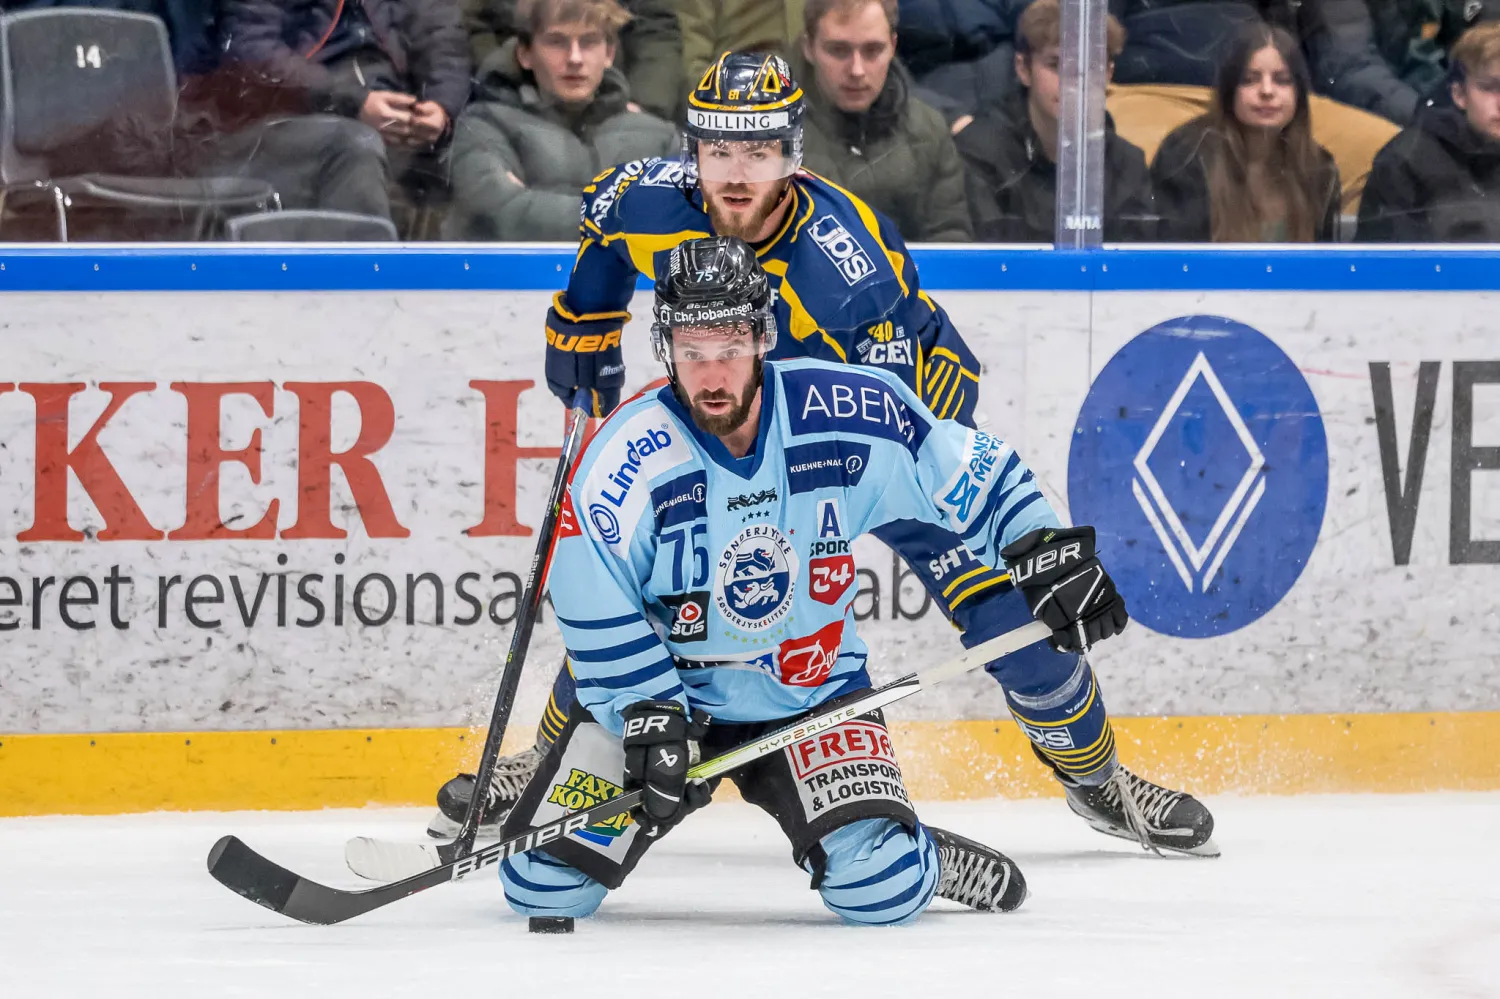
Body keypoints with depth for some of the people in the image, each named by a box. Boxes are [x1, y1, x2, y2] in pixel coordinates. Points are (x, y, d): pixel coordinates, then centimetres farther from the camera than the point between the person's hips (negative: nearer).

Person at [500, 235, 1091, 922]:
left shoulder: (849, 413, -17)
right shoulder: (626, 459, -20)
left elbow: (970, 473, -4)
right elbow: (597, 616, -15)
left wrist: (1051, 556, -10)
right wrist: (654, 723, -19)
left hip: (813, 691, 0)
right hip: (657, 689, 0)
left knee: (880, 890, -22)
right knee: (544, 886, -9)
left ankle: (915, 859, 15)